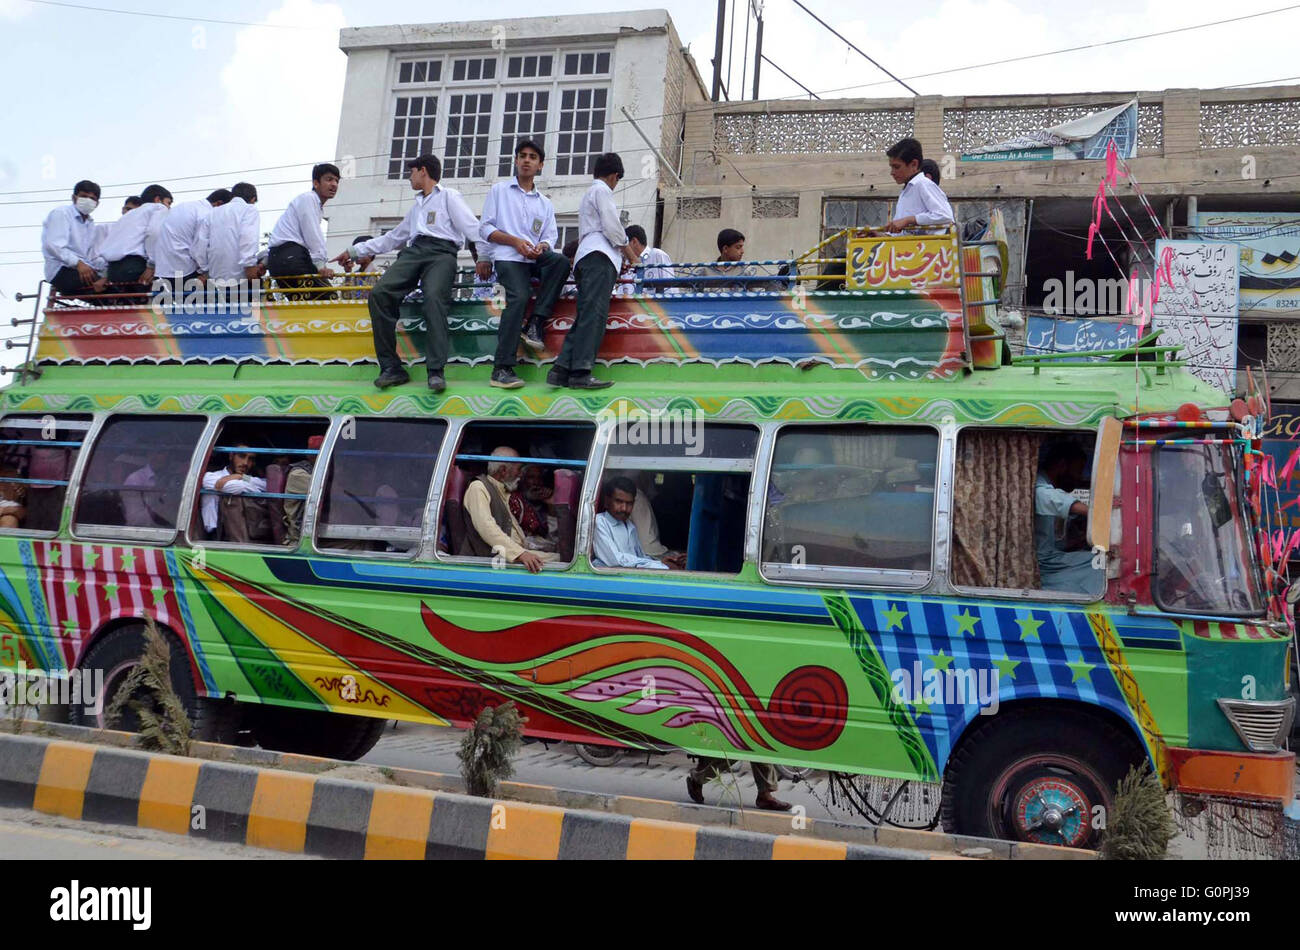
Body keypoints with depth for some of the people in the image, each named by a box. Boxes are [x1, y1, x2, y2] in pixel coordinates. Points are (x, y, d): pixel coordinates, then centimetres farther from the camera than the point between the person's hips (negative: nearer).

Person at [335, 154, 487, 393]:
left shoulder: (449, 196, 15)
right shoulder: (417, 206, 36)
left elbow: (472, 226, 1)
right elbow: (393, 237, 40)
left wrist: (483, 256, -16)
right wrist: (354, 252, 39)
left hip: (441, 251, -6)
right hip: (414, 251, 6)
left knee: (434, 296, -37)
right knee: (379, 293, -23)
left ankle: (436, 371, -44)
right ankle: (391, 367, -27)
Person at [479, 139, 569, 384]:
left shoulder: (545, 203, 27)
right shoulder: (499, 191, 16)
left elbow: (551, 236, 14)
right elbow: (485, 228, 7)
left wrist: (542, 246, -11)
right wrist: (515, 241, -8)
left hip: (534, 258, 4)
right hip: (508, 257, -4)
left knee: (560, 261, -31)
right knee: (520, 296, -31)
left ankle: (536, 323, -26)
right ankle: (501, 368, -33)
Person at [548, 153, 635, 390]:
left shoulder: (589, 193, 34)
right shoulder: (602, 191, 5)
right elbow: (612, 228, -5)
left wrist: (621, 254, 42)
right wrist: (631, 255, 6)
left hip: (586, 257, 9)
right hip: (599, 256, -9)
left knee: (586, 316, -1)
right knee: (594, 313, -18)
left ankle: (561, 369, -14)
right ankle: (580, 372, -29)